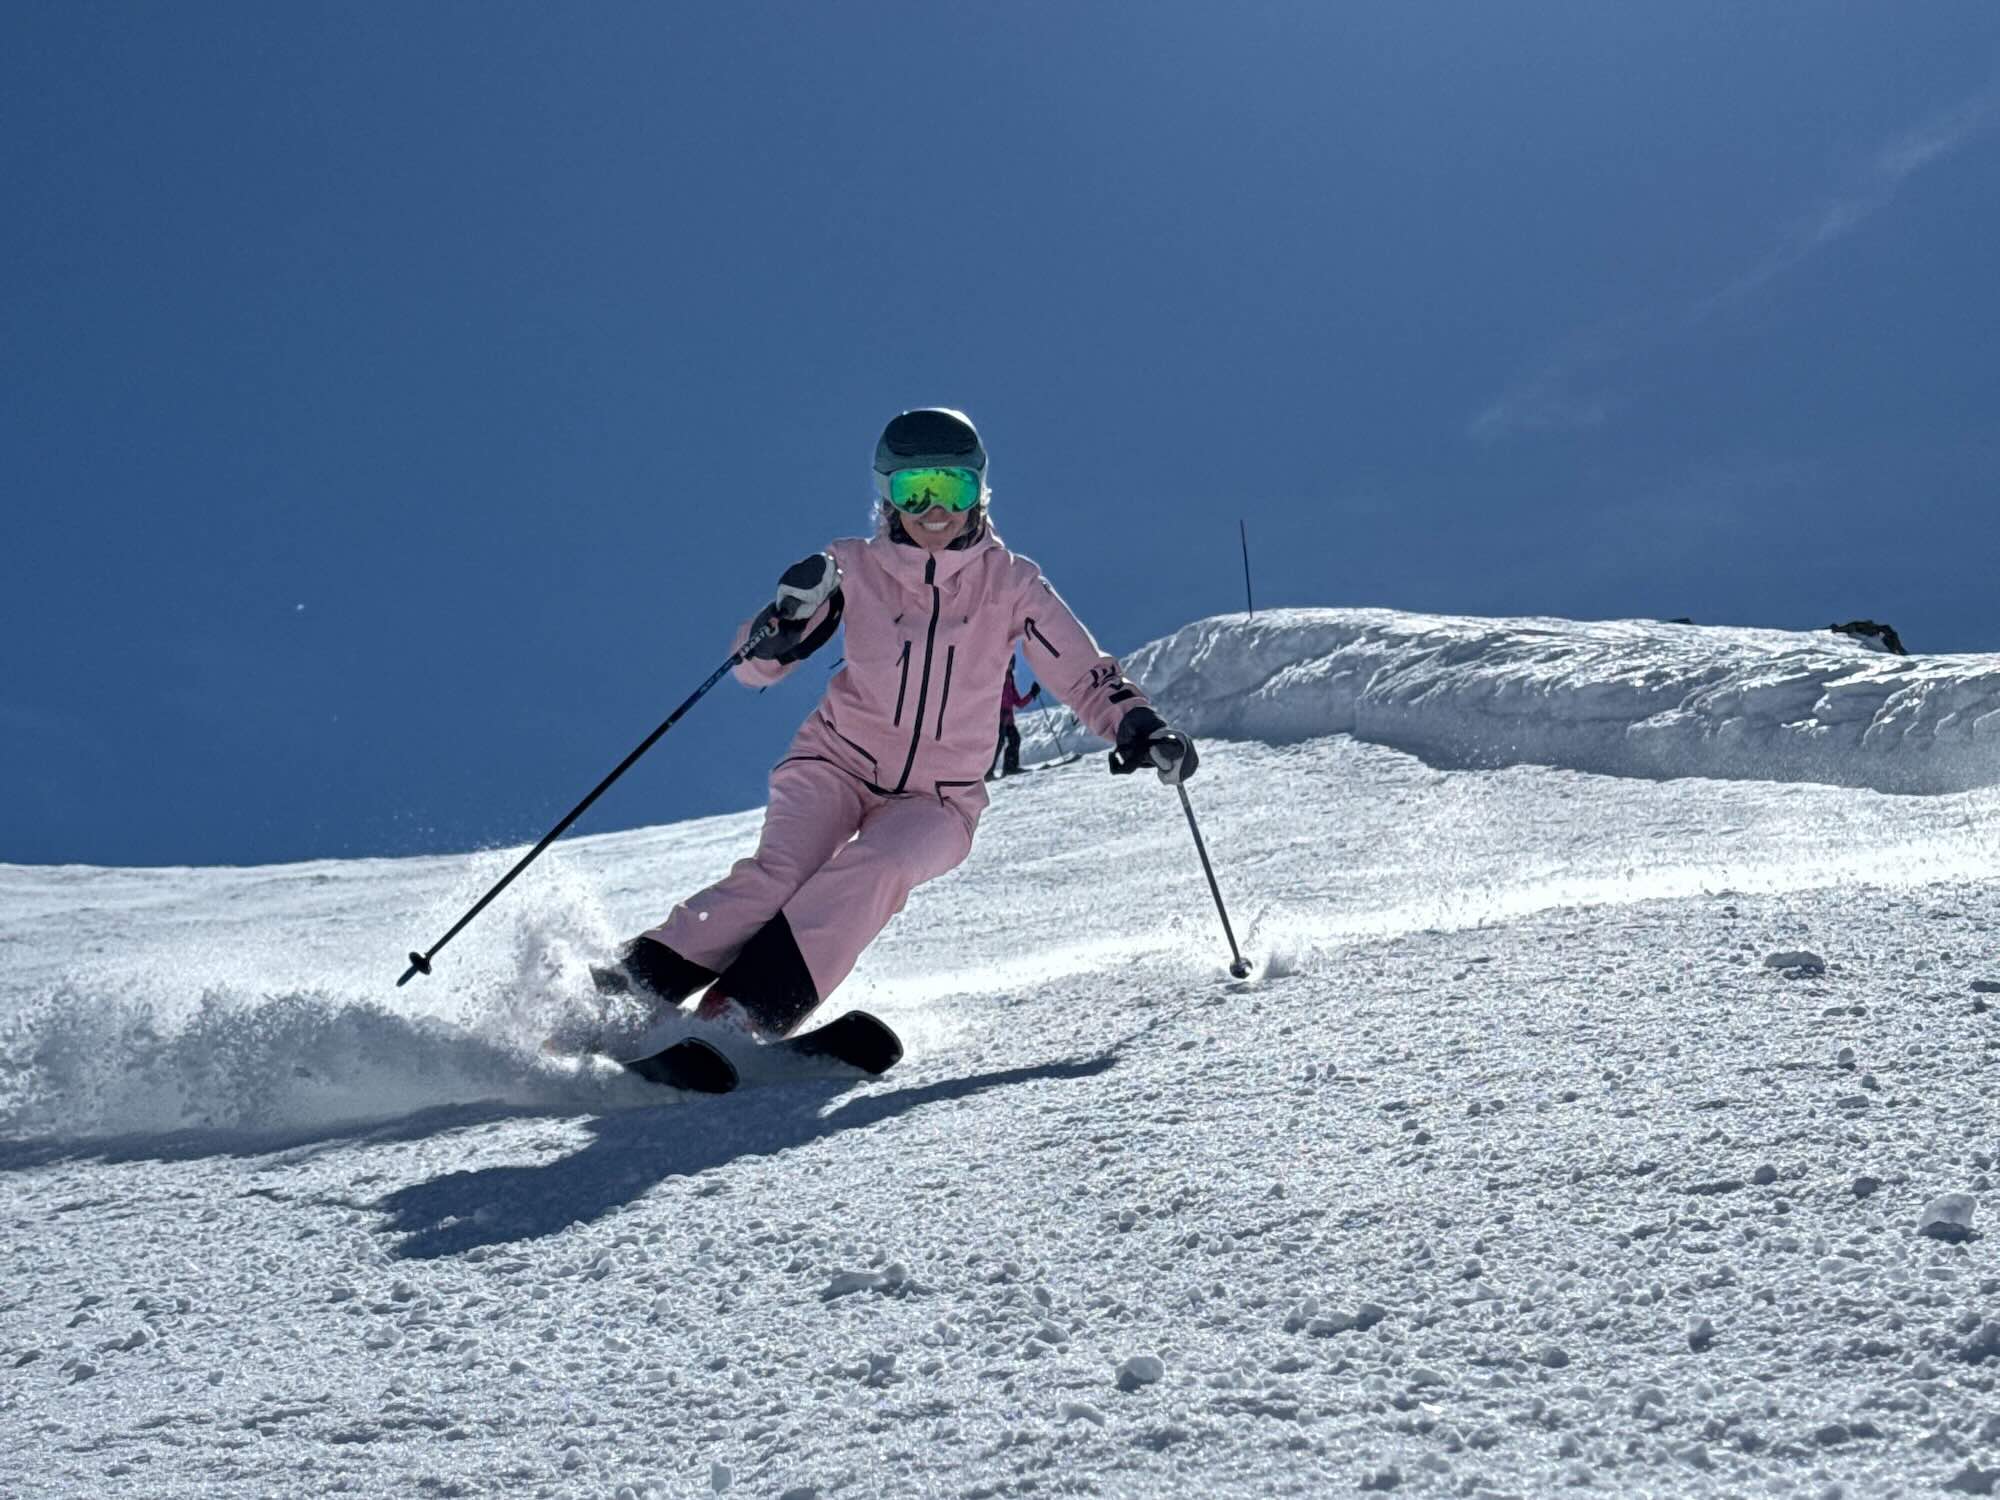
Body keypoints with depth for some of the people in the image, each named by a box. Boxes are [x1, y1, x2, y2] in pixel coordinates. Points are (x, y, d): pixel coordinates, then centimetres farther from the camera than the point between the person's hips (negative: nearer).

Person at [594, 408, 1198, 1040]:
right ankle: (635, 985, -24)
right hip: (838, 763, 0)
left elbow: (1084, 673, -6)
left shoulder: (1009, 583, -5)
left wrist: (1140, 727, -24)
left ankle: (740, 1013, -35)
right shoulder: (855, 568, -6)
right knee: (776, 873, -26)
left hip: (940, 799, 0)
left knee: (872, 869, -31)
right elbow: (752, 667, -4)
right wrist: (786, 621, -25)